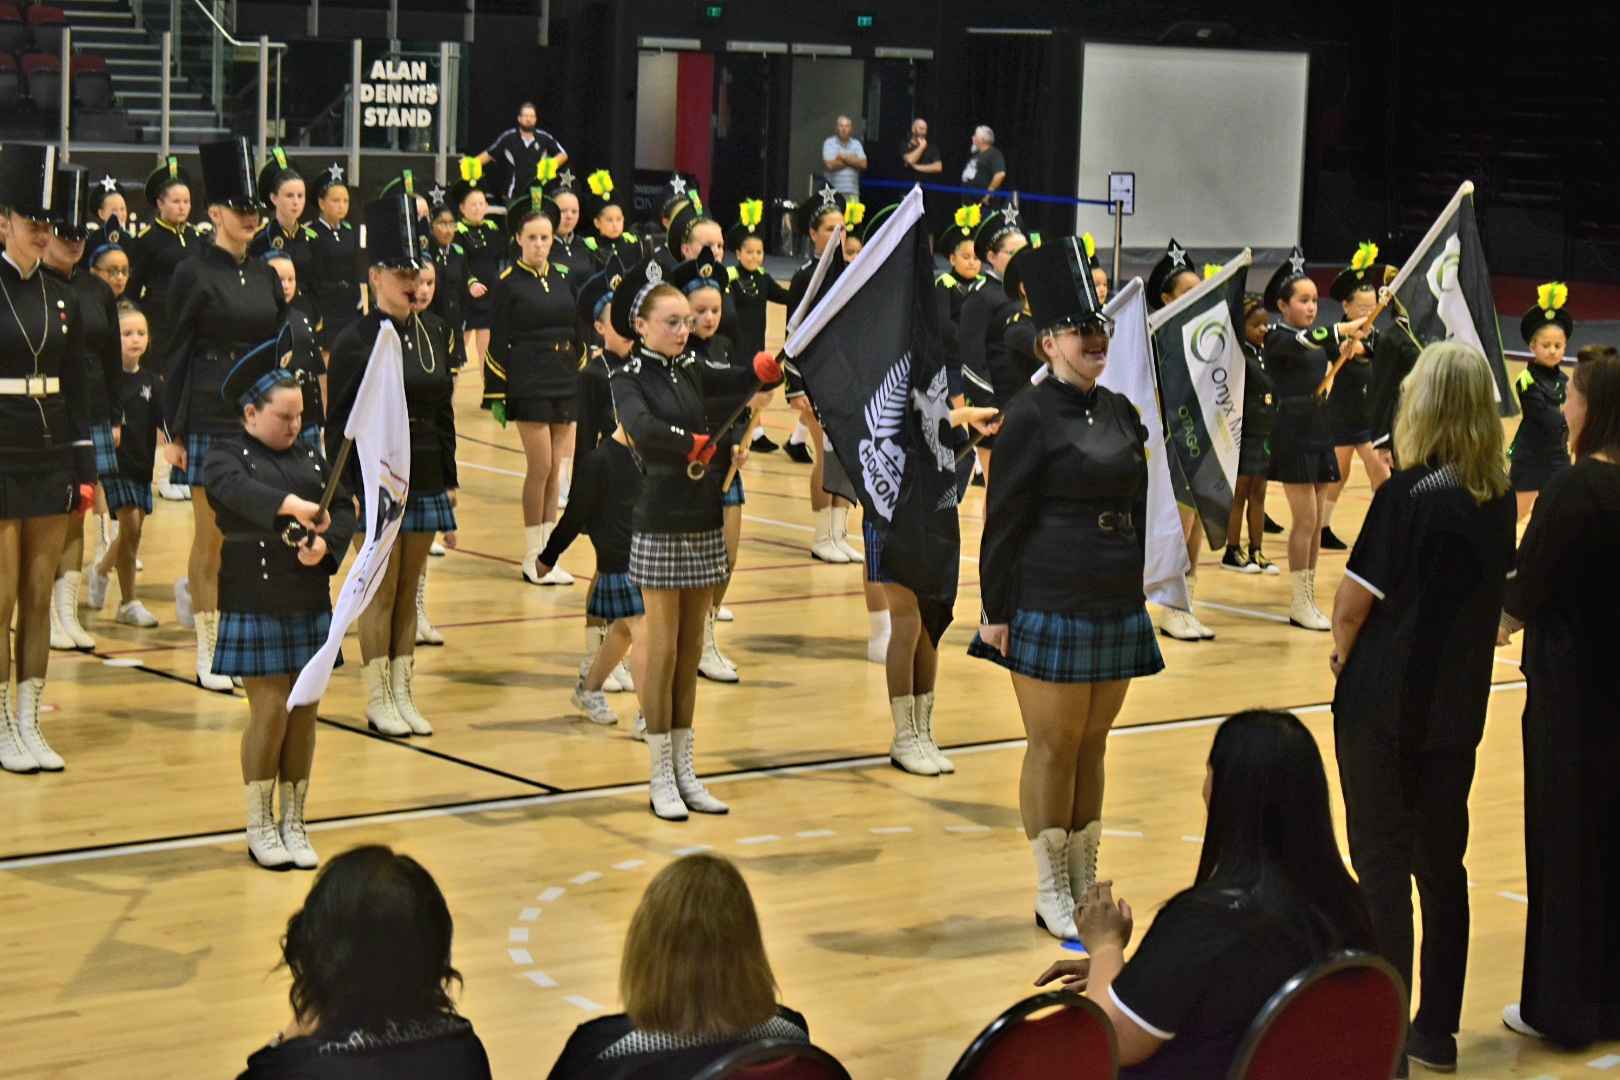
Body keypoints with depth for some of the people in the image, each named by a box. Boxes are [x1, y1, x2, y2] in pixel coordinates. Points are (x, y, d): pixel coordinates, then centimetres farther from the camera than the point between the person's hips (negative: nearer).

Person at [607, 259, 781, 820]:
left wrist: (767, 368, -21)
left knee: (692, 650, 9)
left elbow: (738, 380, 0)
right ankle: (661, 779, 5)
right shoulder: (629, 378, -7)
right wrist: (696, 445, -17)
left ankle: (685, 772, 15)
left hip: (704, 522, 6)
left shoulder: (689, 370, 9)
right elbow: (642, 428, -25)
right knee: (662, 649, -2)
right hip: (661, 526, -6)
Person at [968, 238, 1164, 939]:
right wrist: (994, 611, -10)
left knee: (1093, 745, 12)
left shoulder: (1120, 411, 11)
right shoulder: (1030, 416, -9)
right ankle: (1051, 895, 9)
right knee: (1054, 748, 1)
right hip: (1050, 609, -6)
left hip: (1117, 608, 6)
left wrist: (1134, 590, 16)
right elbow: (1004, 520, -9)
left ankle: (1085, 883, 21)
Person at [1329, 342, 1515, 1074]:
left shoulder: (1407, 494, -17)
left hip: (1384, 705, -6)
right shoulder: (1498, 500, 2)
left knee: (1382, 867, 2)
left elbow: (1355, 600, -16)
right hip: (1458, 708, 6)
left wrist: (1342, 650, 5)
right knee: (1443, 865, 12)